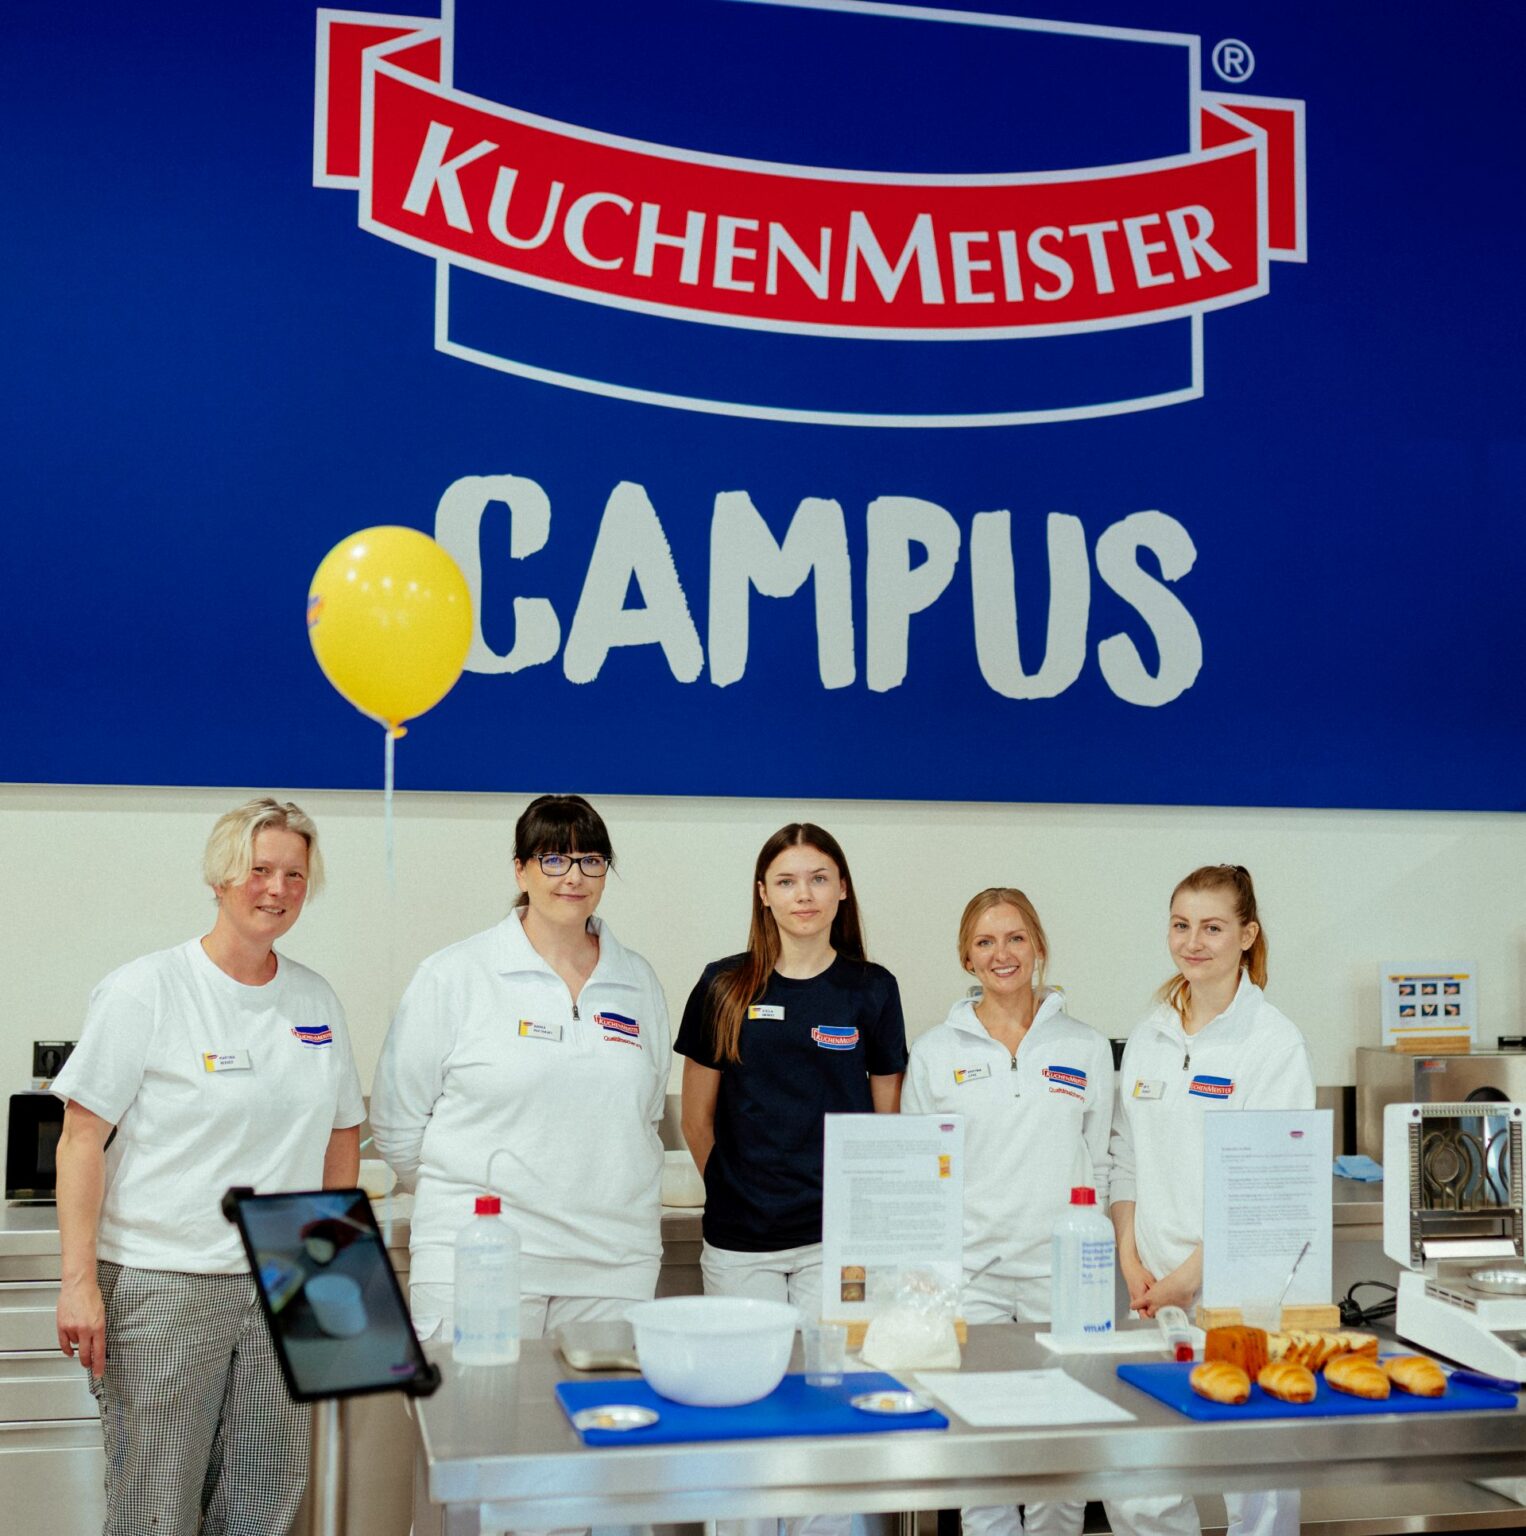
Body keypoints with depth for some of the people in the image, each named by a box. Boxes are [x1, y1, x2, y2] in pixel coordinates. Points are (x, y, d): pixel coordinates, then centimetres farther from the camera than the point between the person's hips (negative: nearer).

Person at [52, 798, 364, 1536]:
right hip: (162, 1285, -5)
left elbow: (341, 1133, 16)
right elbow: (81, 1138, -8)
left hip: (281, 1286, 5)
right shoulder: (145, 991, -7)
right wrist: (79, 1279, -13)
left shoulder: (316, 1000, 8)